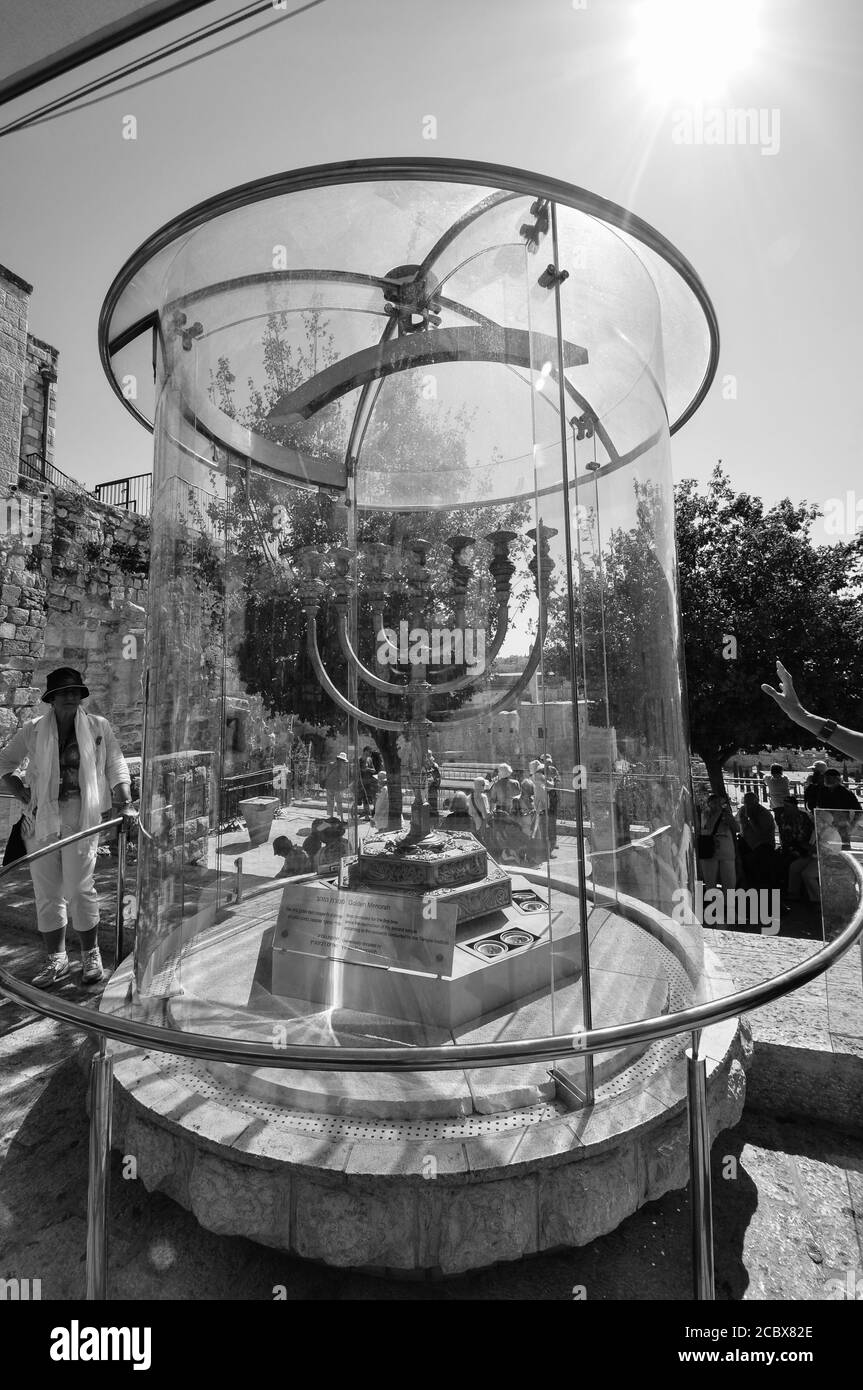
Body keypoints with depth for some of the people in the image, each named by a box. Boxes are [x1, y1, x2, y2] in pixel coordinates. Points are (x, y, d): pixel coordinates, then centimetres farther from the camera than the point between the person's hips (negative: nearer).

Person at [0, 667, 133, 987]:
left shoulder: (99, 727, 2)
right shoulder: (33, 730, 5)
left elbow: (115, 765, 4)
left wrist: (124, 799, -9)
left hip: (81, 815, -2)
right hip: (42, 817, 3)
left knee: (80, 888, -1)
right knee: (47, 891, 8)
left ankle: (90, 955, 18)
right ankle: (56, 960, 22)